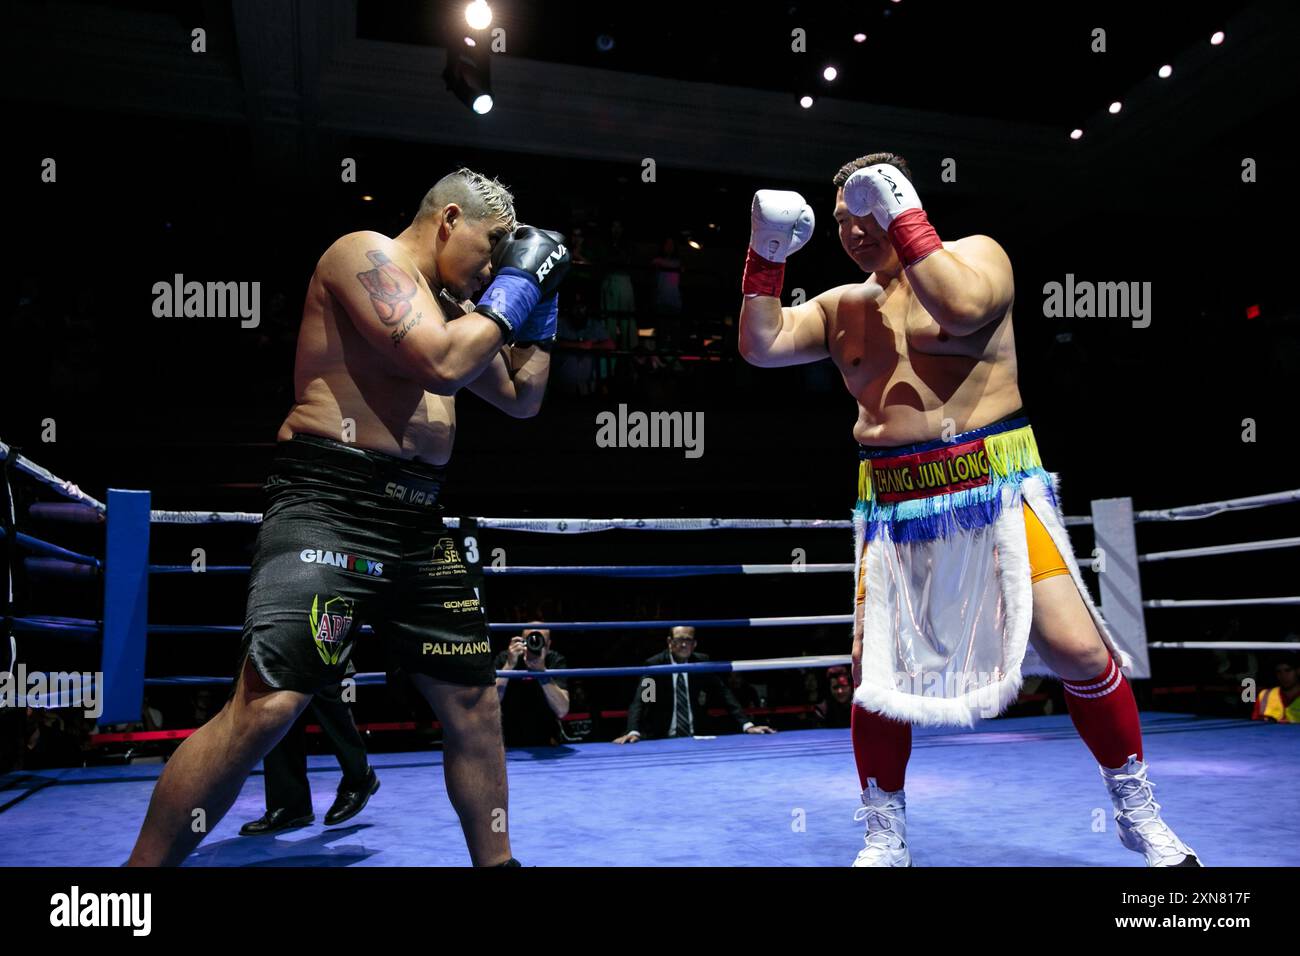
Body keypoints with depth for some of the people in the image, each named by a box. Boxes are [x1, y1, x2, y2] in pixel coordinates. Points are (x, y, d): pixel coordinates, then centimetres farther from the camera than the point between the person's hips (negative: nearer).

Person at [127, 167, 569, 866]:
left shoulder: (450, 306, 21)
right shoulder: (369, 254, -4)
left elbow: (522, 400, 28)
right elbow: (441, 364, -20)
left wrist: (539, 310, 19)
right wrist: (514, 290, -6)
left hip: (418, 522, 9)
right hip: (330, 505, -9)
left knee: (474, 702, 11)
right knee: (267, 705, -18)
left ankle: (496, 861, 26)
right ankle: (145, 861, 0)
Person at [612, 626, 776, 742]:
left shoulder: (701, 662, 2)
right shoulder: (654, 664, -7)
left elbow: (724, 694, 0)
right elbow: (639, 700, -16)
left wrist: (746, 724, -14)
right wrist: (633, 731, -35)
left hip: (695, 736, 2)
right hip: (661, 738, -2)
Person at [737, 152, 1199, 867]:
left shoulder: (976, 252, 5)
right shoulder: (841, 306, 15)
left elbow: (961, 307, -18)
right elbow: (761, 346, 4)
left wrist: (902, 217, -13)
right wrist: (766, 255, -3)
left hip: (996, 490, -3)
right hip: (894, 508, 3)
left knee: (1076, 649, -8)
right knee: (872, 668, -1)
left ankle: (1140, 815, 18)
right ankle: (885, 841, 19)